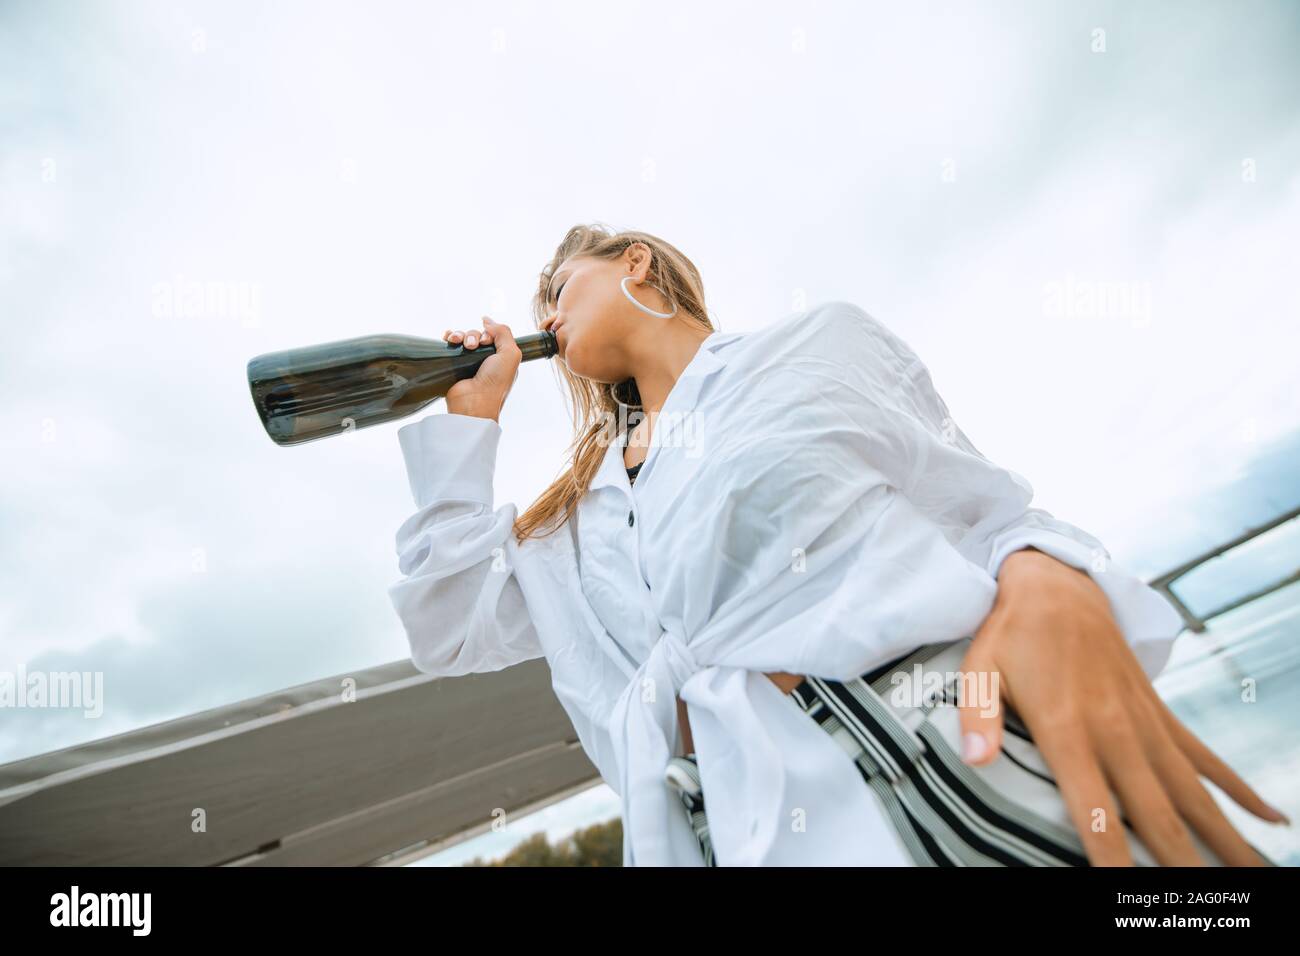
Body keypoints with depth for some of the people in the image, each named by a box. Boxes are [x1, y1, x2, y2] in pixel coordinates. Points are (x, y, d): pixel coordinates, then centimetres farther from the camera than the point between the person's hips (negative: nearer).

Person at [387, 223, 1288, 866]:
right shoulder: (579, 513, 22)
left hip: (978, 757, -3)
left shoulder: (822, 341, 11)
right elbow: (451, 627, 19)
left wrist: (1054, 589, -18)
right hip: (743, 826, 4)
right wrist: (470, 416, 19)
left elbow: (986, 513, 7)